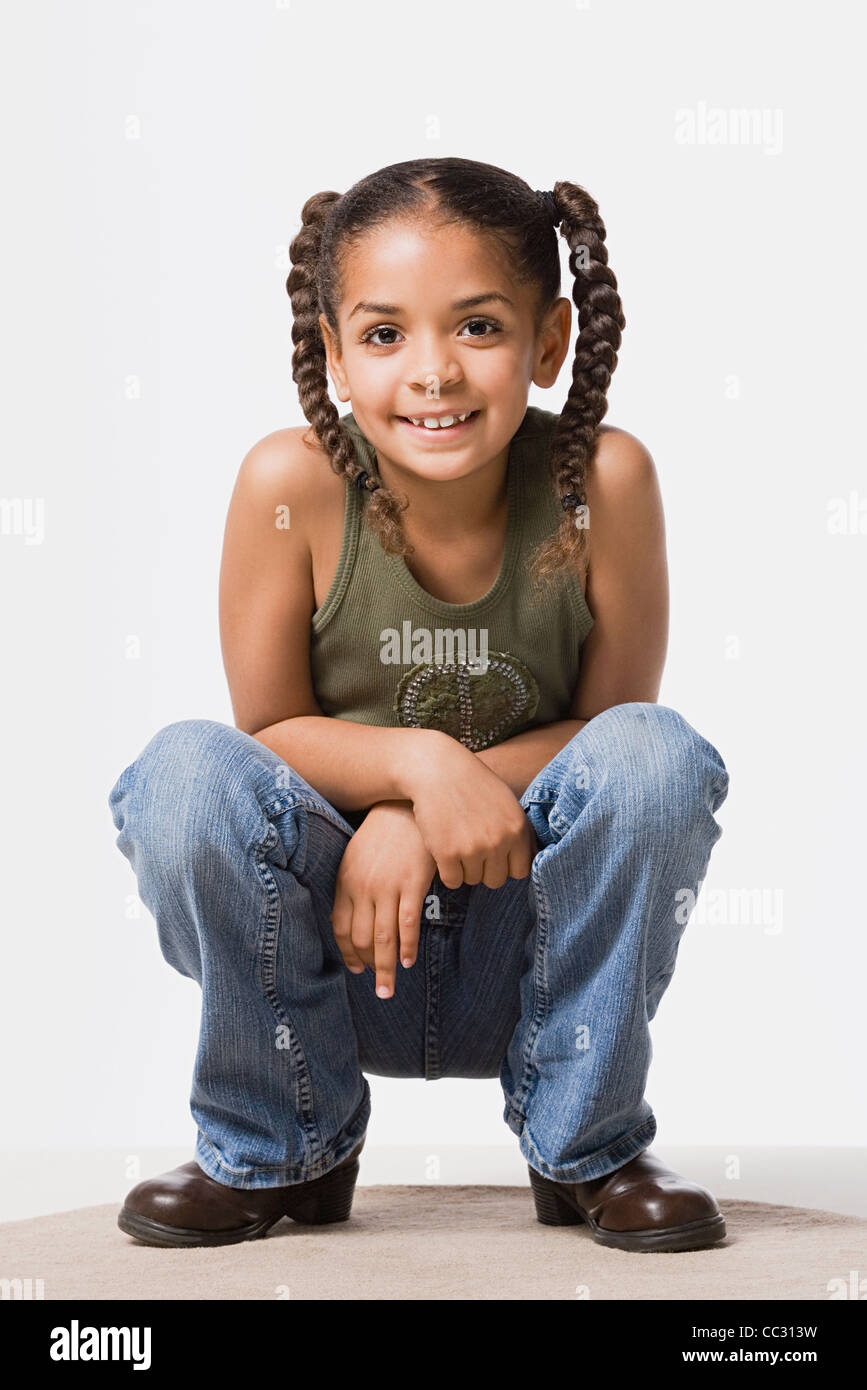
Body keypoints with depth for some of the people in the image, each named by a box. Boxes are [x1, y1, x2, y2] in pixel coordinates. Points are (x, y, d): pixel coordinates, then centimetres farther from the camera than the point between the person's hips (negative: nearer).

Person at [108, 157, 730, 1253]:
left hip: (533, 941, 0)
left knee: (659, 755, -26)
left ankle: (585, 1148, -2)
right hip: (330, 947, 0)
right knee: (187, 772, -26)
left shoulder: (602, 478, -15)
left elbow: (613, 723, -8)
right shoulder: (291, 483, -15)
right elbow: (269, 732, -8)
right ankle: (279, 1151, 0)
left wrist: (416, 819, -22)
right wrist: (416, 762, -29)